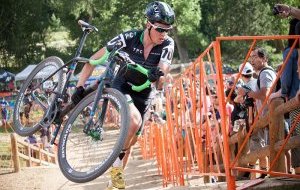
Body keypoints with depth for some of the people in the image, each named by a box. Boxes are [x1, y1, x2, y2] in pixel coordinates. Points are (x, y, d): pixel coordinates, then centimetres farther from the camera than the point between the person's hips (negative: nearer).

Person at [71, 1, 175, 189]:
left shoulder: (167, 44, -19)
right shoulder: (128, 38, -24)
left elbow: (160, 82, -30)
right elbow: (93, 60, -18)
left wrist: (159, 75, -54)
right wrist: (80, 86, -26)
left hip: (144, 94, 3)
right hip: (122, 86, -3)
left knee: (130, 141, 10)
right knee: (135, 121, -33)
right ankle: (116, 164, -14)